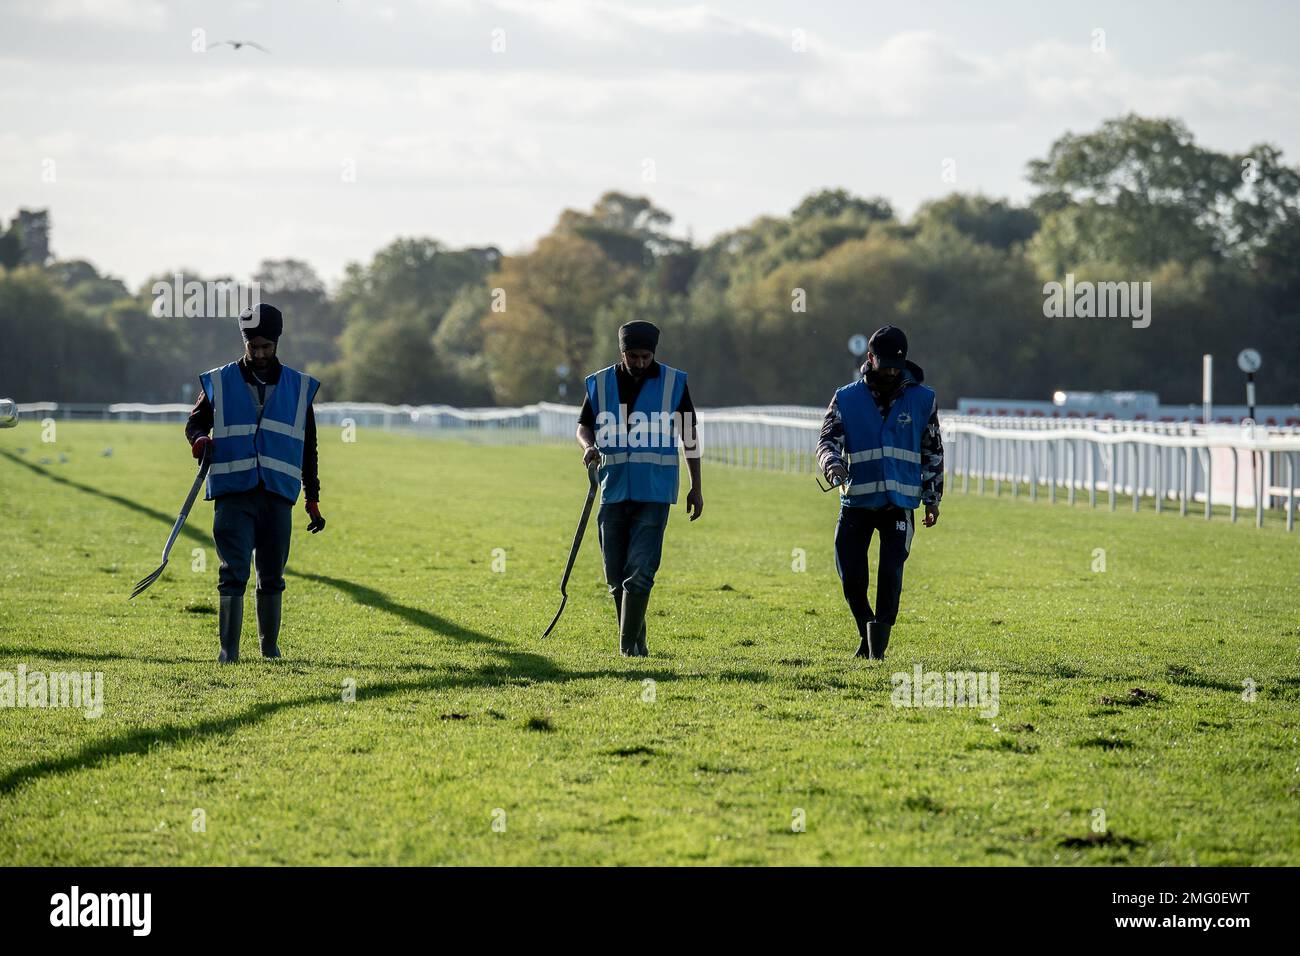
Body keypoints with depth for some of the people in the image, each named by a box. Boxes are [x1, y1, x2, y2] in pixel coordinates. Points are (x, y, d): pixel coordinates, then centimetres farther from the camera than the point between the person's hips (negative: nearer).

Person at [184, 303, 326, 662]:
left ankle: (270, 646, 20)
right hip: (232, 493, -2)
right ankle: (228, 649, -10)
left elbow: (308, 448, 16)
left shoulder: (299, 387, 11)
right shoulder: (219, 383, 6)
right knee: (233, 572, -11)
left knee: (271, 576, 7)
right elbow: (196, 421, 14)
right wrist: (199, 439, -11)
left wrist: (313, 499, 14)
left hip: (278, 496, 2)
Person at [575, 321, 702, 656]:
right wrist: (588, 446, -11)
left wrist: (695, 487, 8)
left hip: (654, 493, -3)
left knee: (640, 572, -13)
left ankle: (629, 646, -12)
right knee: (615, 575, 5)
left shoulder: (673, 382, 1)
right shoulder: (600, 383, 5)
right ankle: (635, 640, 18)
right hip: (613, 490, 3)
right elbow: (584, 426, 14)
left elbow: (689, 435, 8)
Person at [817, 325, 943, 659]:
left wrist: (932, 498, 10)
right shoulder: (847, 399, 4)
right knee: (851, 576, -1)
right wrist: (832, 464, -26)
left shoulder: (923, 399, 6)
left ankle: (879, 641, -4)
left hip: (900, 503, -1)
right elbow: (828, 440, -2)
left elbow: (933, 451, 13)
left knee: (891, 573, -14)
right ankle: (866, 634, 22)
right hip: (856, 502, 1)